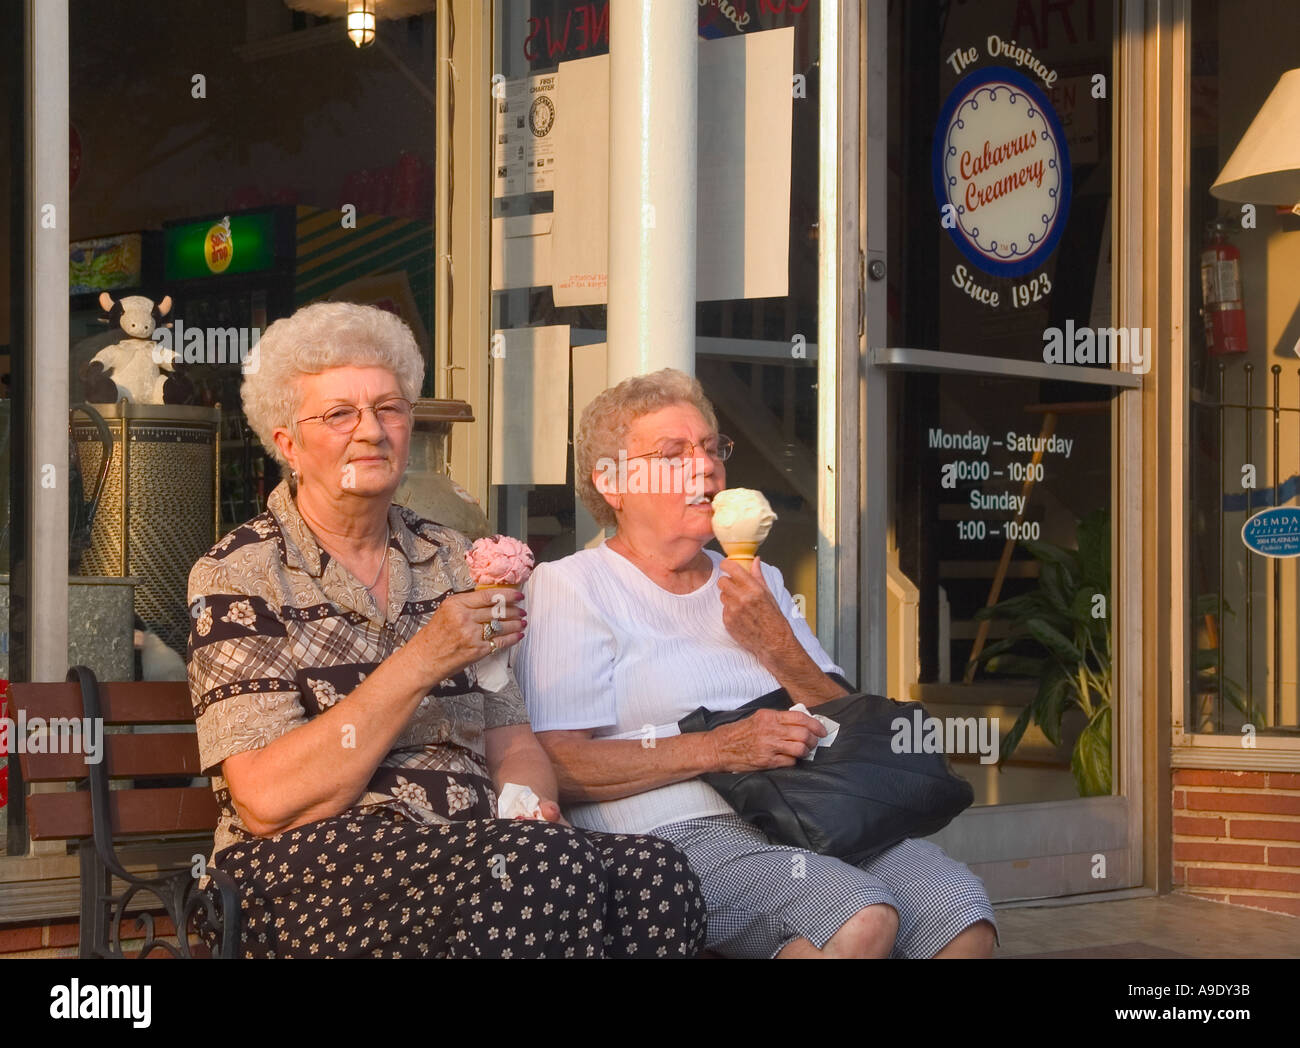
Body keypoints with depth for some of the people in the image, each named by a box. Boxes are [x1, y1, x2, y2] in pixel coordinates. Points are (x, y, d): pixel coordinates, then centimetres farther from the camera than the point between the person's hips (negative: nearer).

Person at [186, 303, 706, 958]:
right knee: (553, 864, -34)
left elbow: (511, 745, 19)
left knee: (657, 873, -25)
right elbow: (268, 802, -12)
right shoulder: (239, 576, 0)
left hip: (467, 851, 6)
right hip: (309, 873, -6)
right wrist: (421, 663, -15)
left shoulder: (452, 561, 19)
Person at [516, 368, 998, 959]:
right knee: (860, 919, -33)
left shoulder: (757, 583, 26)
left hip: (807, 817, 5)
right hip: (679, 833, -5)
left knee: (962, 911, -25)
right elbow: (558, 765, -6)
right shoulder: (570, 586, 6)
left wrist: (775, 643, 0)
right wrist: (720, 748, -13)